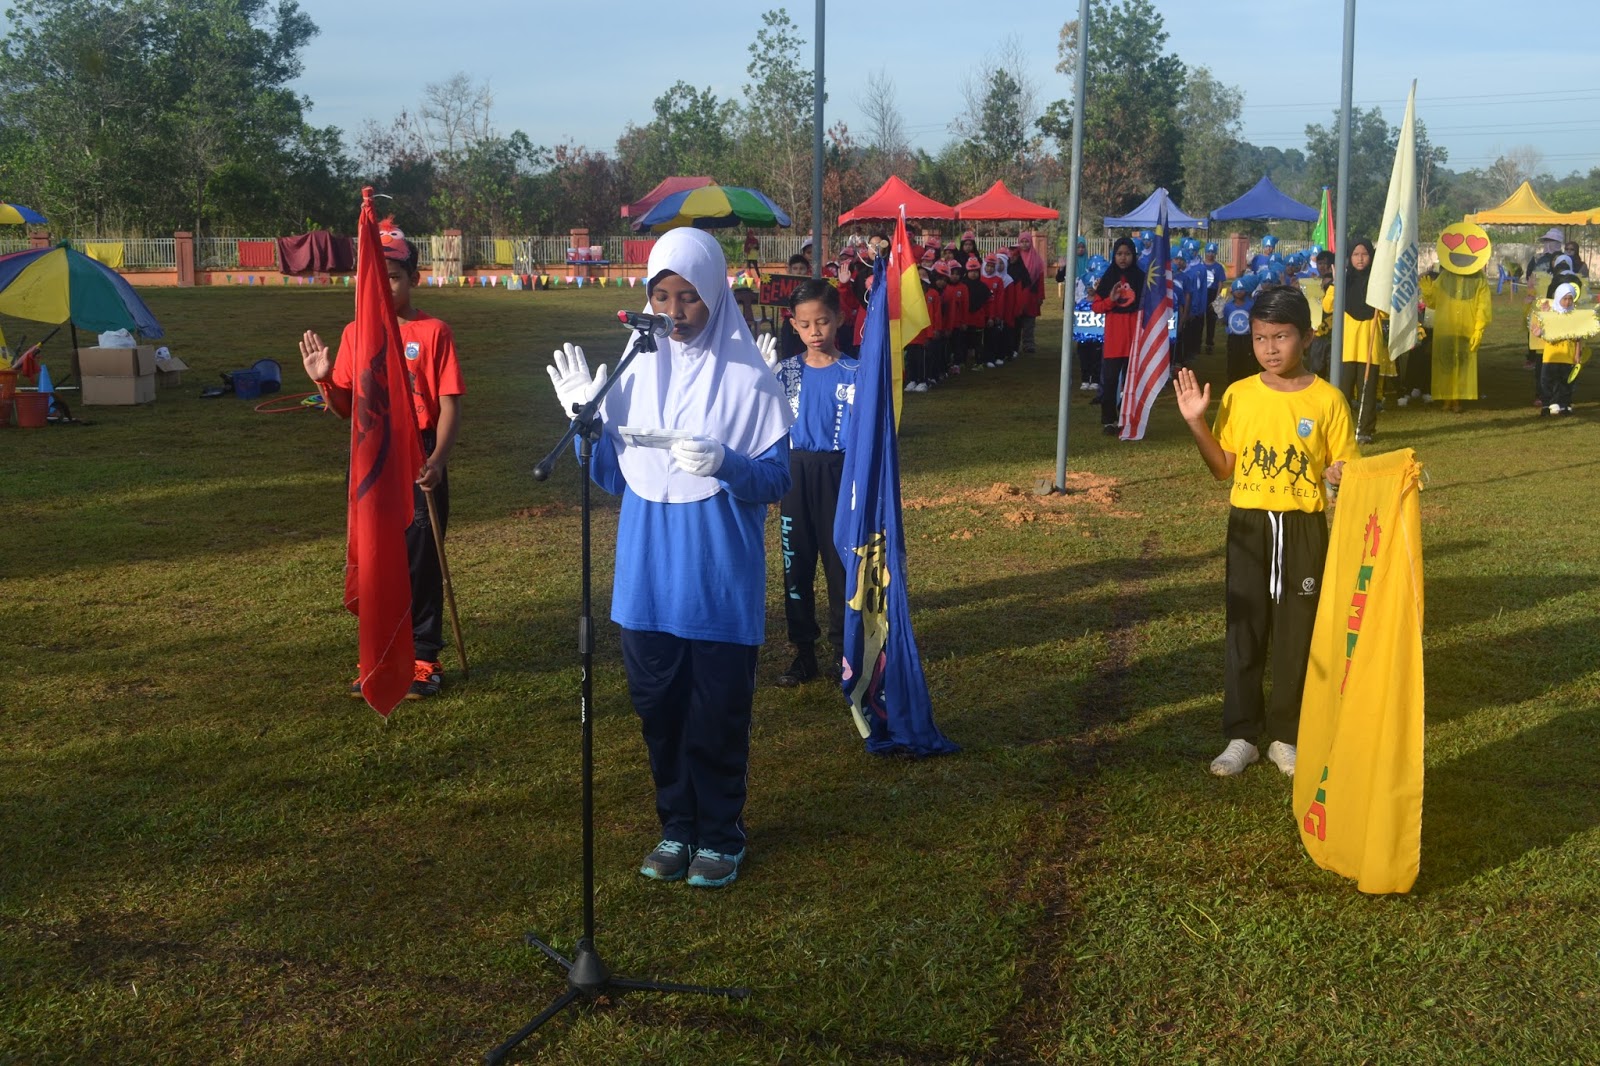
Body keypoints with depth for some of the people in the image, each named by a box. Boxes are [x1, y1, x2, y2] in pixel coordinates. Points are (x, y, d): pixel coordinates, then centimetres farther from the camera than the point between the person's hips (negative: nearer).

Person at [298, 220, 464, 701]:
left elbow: (449, 406, -7)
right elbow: (345, 408, 11)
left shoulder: (434, 332, -3)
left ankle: (423, 659, 12)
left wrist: (437, 460, -21)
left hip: (419, 462, -4)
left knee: (422, 562, 0)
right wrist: (324, 380, -10)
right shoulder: (355, 333, 8)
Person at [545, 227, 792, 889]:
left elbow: (778, 479, -7)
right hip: (647, 573, 4)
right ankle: (676, 826, 29)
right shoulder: (634, 371, 4)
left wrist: (724, 464, -26)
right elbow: (614, 477, 9)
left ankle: (720, 833, 23)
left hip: (720, 578, -4)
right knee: (658, 710, 12)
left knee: (717, 715, 5)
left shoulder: (748, 378, -8)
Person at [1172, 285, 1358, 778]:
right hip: (1249, 525, 2)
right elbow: (1223, 467, 2)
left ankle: (1285, 736, 19)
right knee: (1244, 632, 6)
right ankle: (1241, 735, 16)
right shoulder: (1238, 396, 0)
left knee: (1297, 635, 6)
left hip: (1303, 528, -1)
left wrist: (1339, 474, -22)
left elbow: (1344, 468, 1)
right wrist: (1197, 423, -9)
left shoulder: (1327, 400, -5)